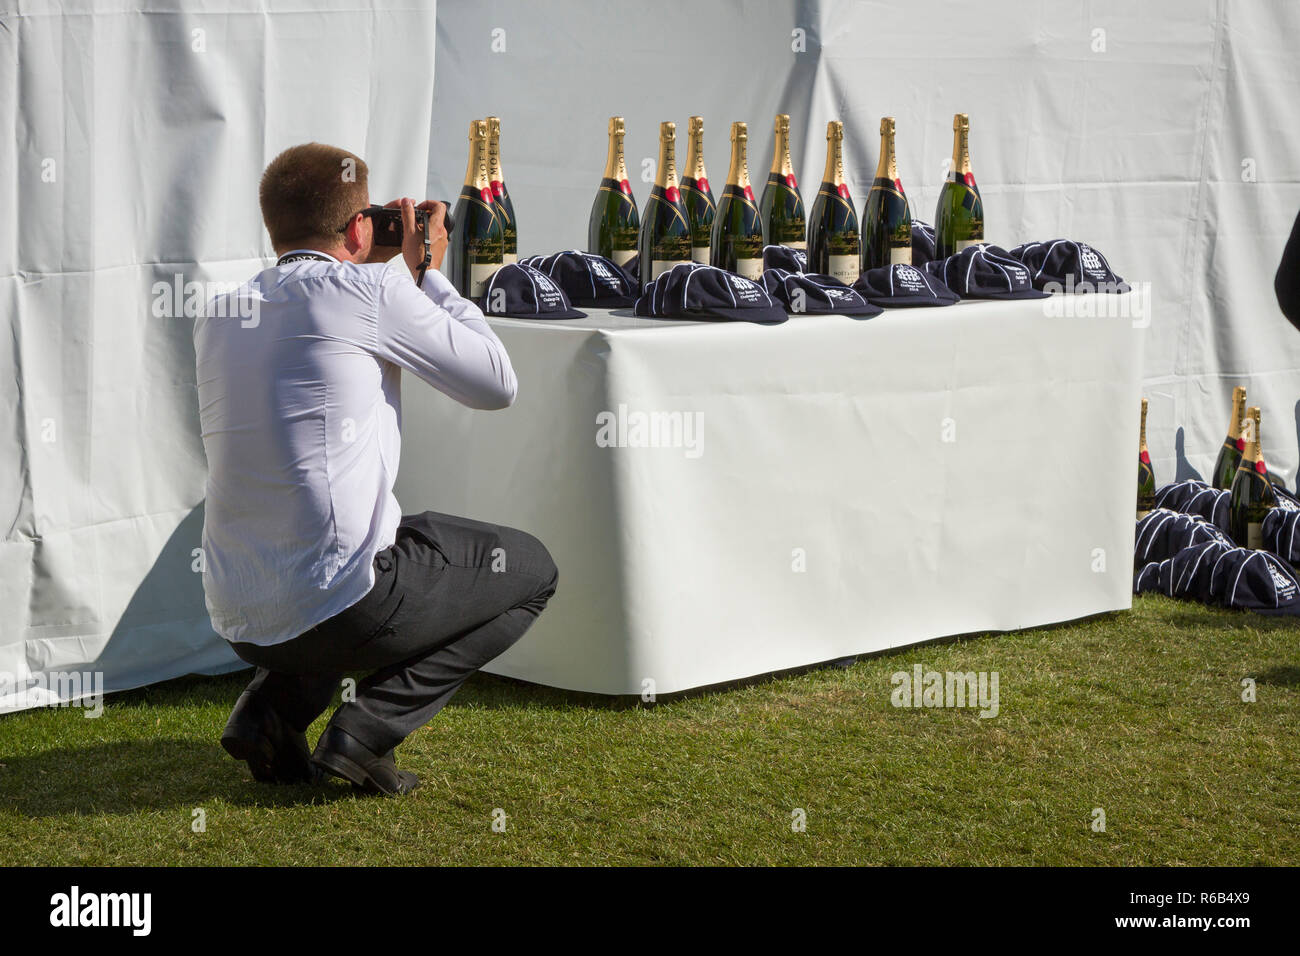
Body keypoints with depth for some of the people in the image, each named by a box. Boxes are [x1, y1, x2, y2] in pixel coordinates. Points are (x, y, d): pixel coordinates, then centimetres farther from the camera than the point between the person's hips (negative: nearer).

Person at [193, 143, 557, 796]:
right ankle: (368, 726, -1)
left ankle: (273, 704, 17)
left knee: (424, 534, 36)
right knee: (530, 568, 17)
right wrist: (428, 274, 11)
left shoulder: (219, 316, 11)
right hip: (335, 606, -7)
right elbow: (497, 384, 0)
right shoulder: (365, 290, -9)